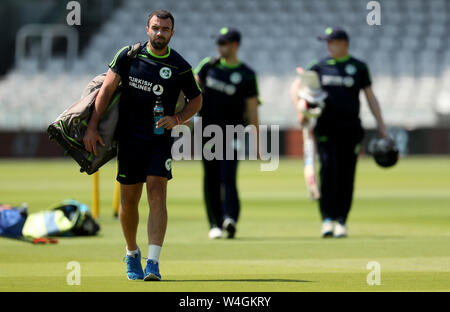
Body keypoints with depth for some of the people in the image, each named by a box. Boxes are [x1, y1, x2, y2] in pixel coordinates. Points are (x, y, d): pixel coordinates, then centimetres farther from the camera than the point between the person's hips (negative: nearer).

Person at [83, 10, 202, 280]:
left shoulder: (181, 67, -2)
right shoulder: (129, 55, -1)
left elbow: (197, 99, 12)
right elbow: (107, 89, -1)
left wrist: (177, 119, -6)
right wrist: (92, 127, -7)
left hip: (160, 139, -1)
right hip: (129, 139, 1)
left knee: (157, 197, -14)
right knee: (129, 201, 7)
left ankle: (153, 264, -19)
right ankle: (132, 254, 30)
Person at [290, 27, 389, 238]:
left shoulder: (359, 67, 7)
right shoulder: (319, 66, 10)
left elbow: (370, 97, 9)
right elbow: (296, 86, 9)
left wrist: (381, 126, 4)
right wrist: (300, 110, -8)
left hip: (351, 128, 0)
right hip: (326, 128, 0)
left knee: (346, 174, 0)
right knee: (328, 169, -14)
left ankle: (341, 221, 9)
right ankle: (327, 218, -9)